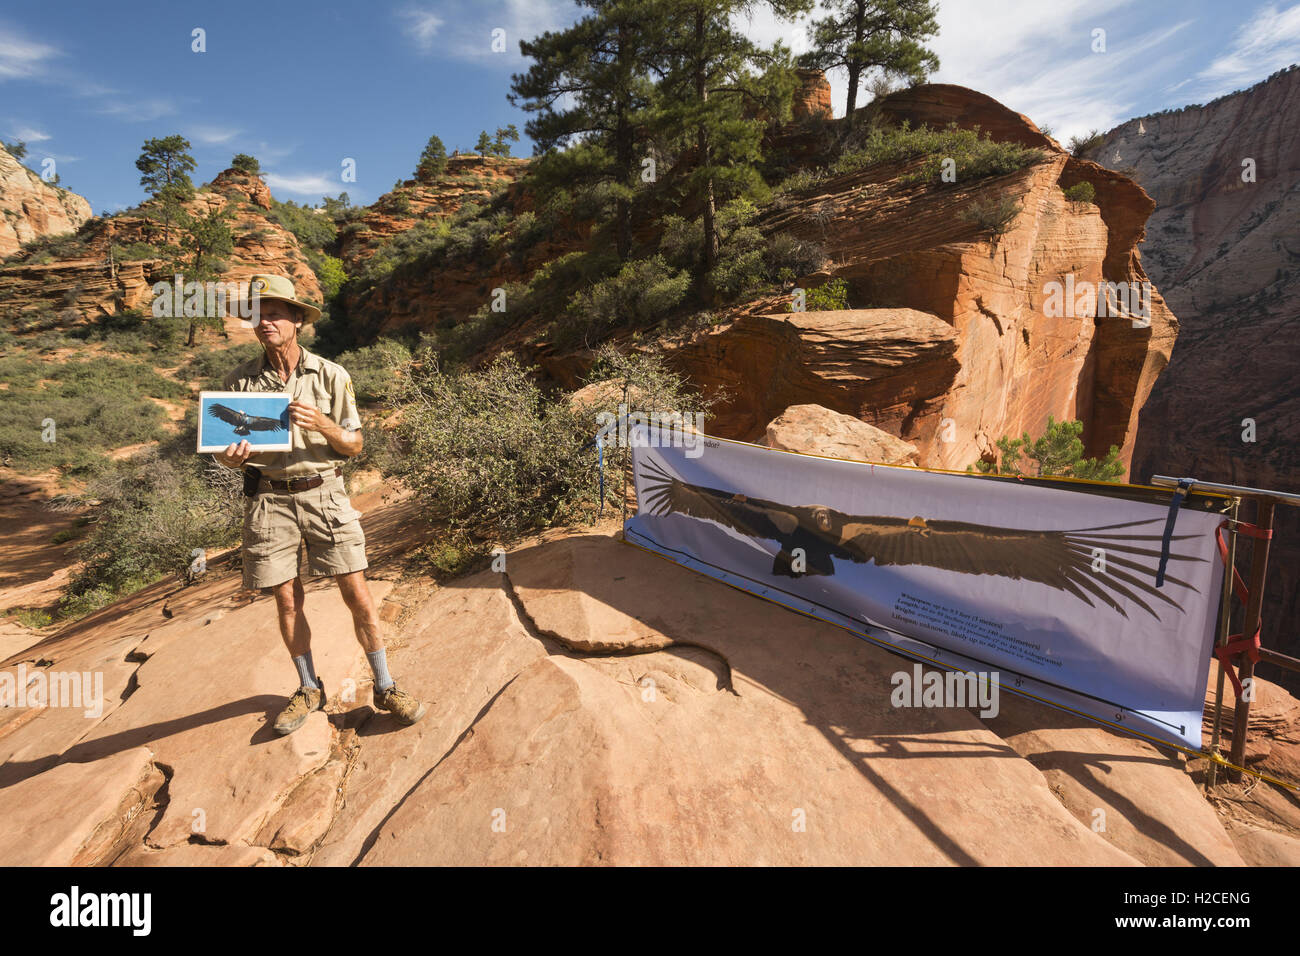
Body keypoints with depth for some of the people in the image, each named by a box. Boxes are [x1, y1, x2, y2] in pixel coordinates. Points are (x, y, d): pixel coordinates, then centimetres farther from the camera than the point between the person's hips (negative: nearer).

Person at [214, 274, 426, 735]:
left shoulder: (331, 376, 0)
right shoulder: (239, 381, 4)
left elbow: (354, 445, 3)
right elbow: (229, 450, 10)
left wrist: (322, 424, -17)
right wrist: (230, 457, -14)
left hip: (323, 493, -1)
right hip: (269, 498, 2)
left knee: (357, 594, -2)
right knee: (287, 600, 8)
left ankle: (385, 688, 12)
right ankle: (309, 690, 28)